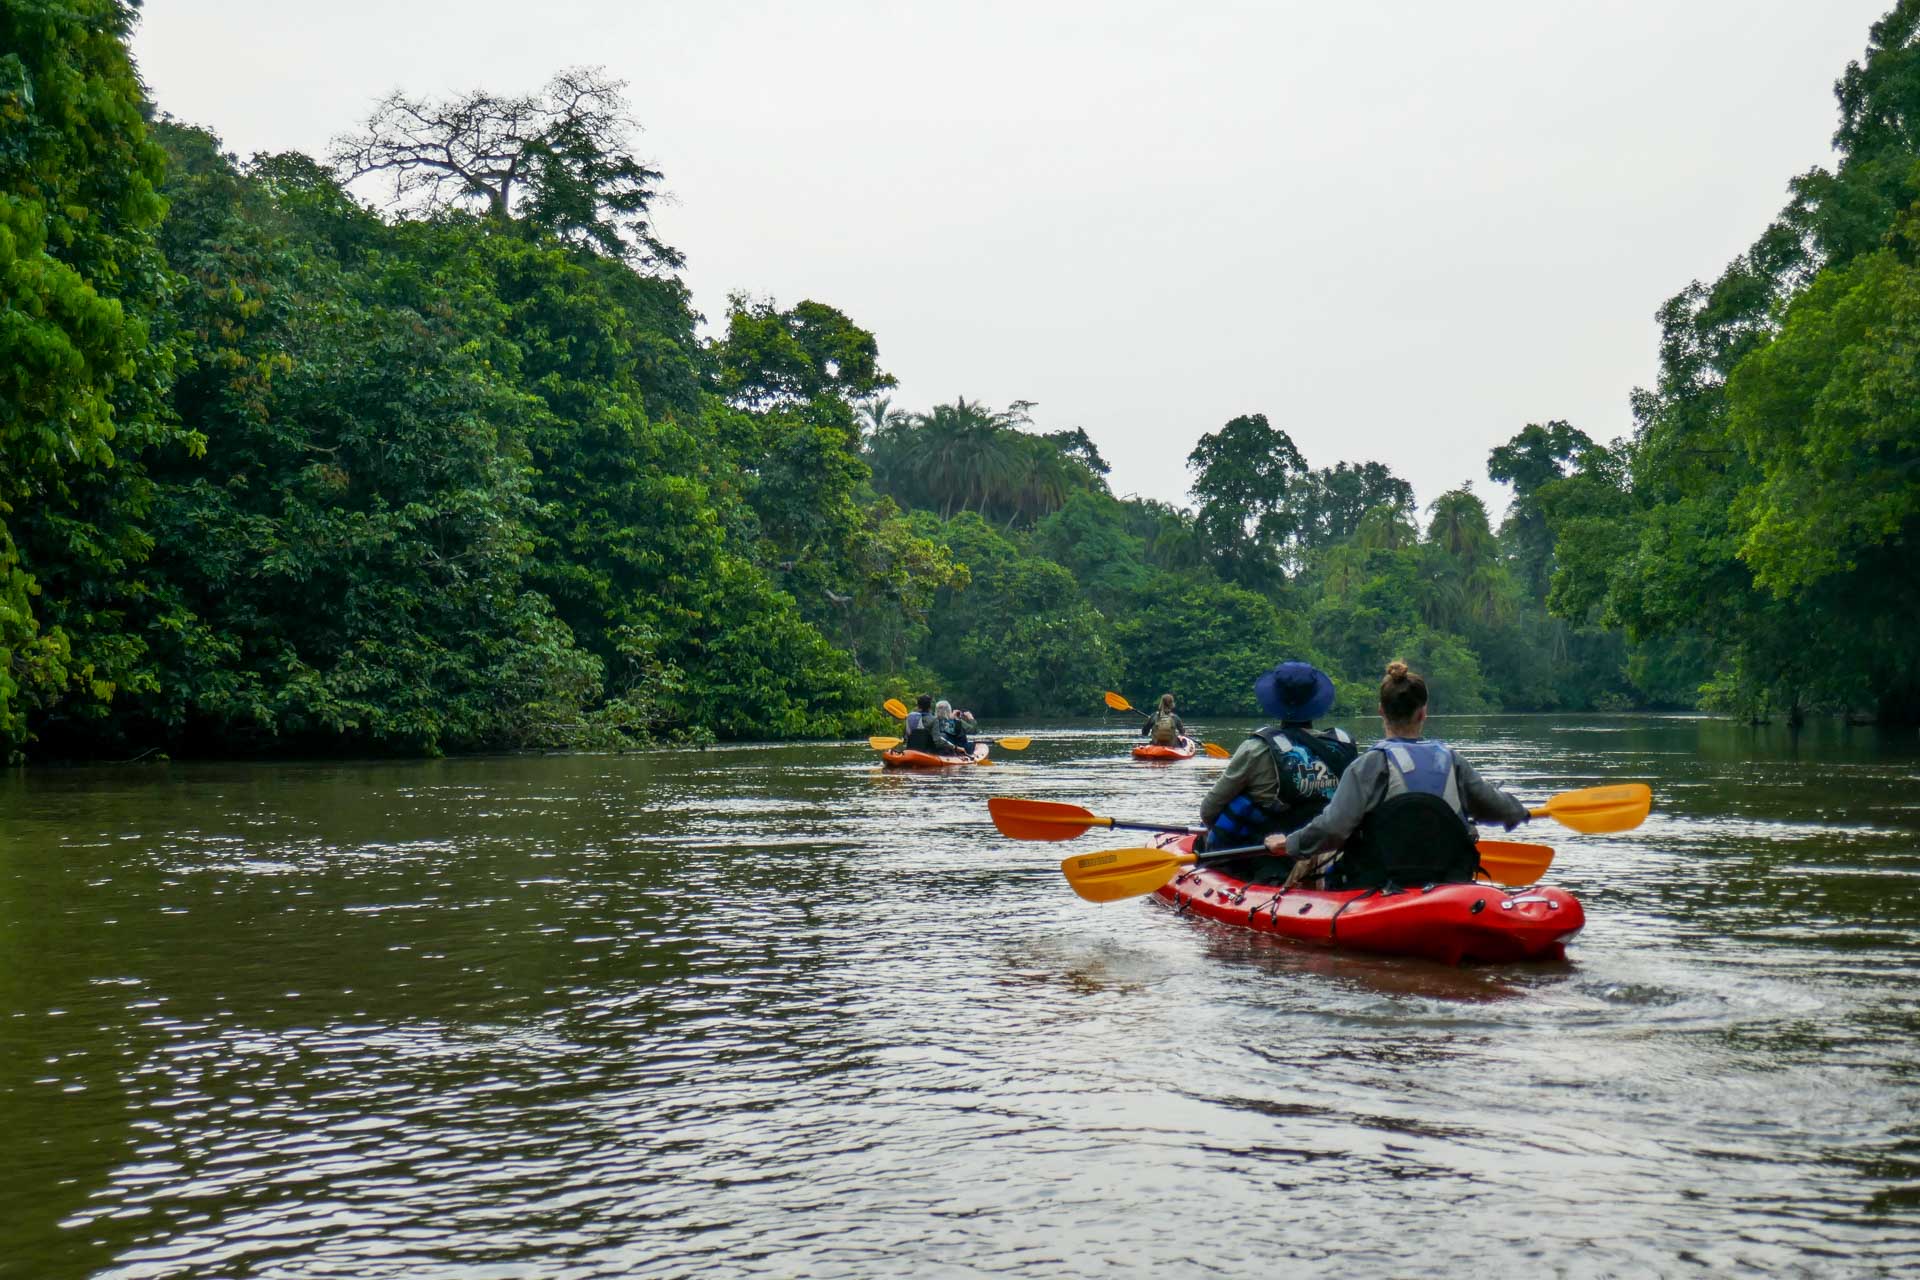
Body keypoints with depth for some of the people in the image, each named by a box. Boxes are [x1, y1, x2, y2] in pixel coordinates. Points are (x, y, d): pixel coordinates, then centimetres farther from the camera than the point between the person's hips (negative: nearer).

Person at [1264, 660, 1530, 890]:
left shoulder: (1373, 763, -14)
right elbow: (1498, 807, 11)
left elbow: (1332, 828, -22)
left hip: (1376, 889, -4)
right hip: (1446, 891, 5)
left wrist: (1287, 844, -5)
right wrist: (1517, 810, 35)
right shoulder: (1450, 760, 0)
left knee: (1313, 859, 19)